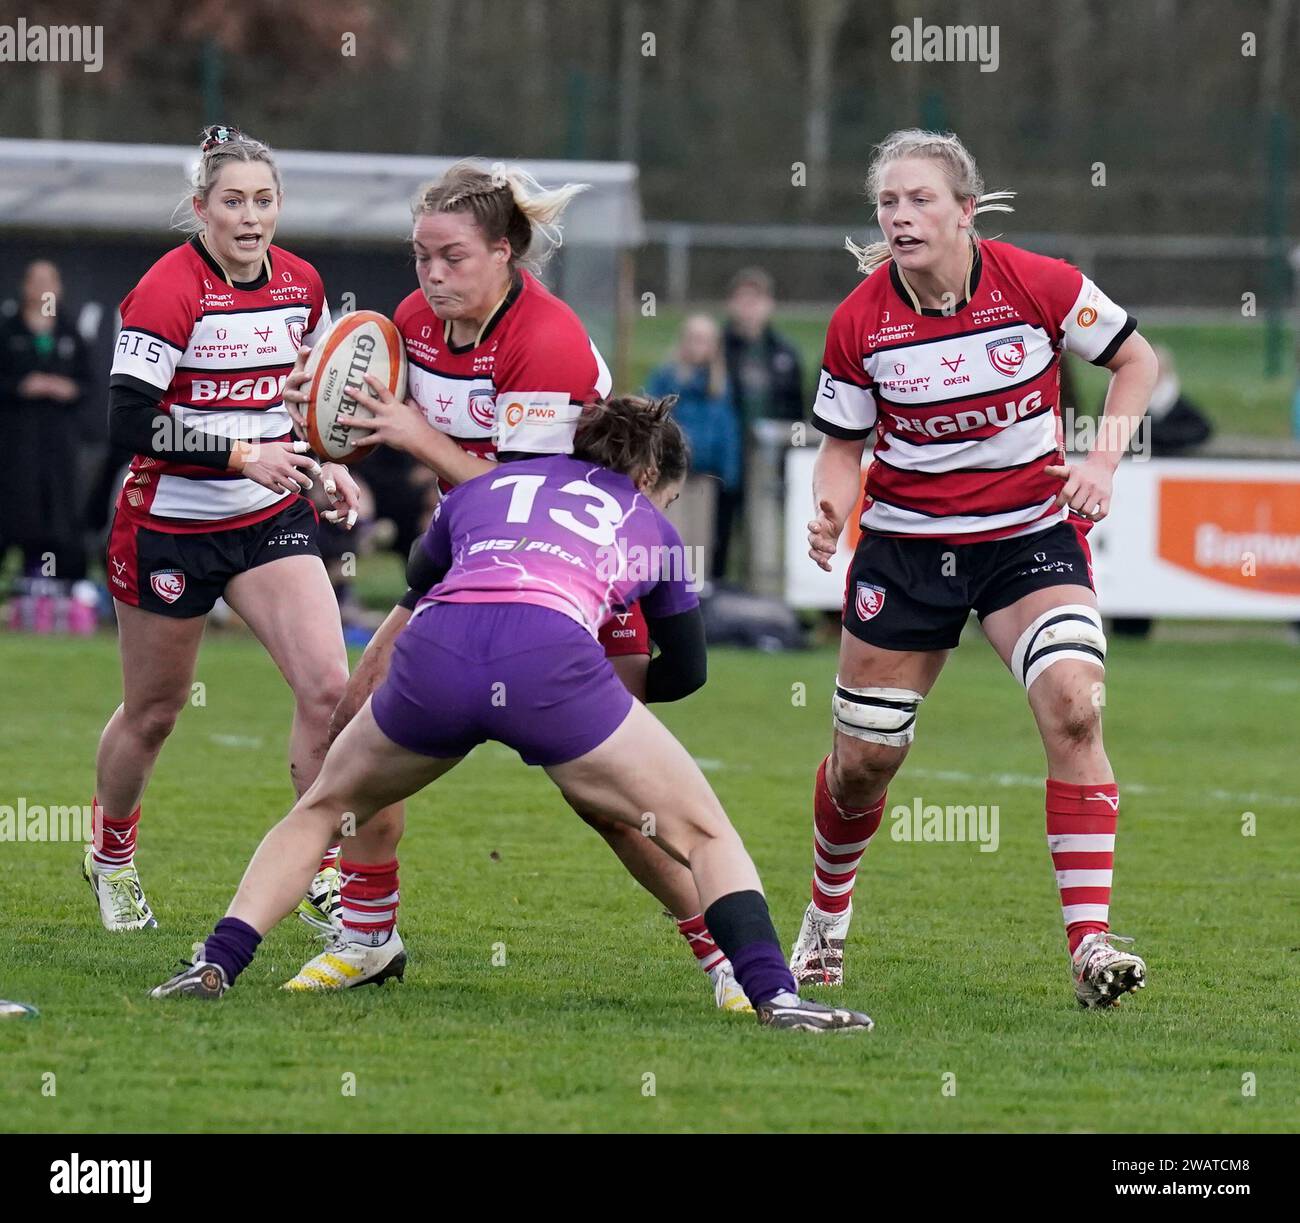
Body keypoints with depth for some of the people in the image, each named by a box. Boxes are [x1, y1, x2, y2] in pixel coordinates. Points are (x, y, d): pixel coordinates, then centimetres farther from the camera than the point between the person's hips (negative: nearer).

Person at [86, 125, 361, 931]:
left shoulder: (301, 285, 0)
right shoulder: (168, 292, -19)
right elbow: (129, 424, -24)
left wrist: (322, 463, 1)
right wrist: (240, 454, -26)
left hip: (271, 518, 4)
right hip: (171, 525, -4)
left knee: (328, 685, -14)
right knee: (153, 712, 11)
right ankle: (111, 857, 37)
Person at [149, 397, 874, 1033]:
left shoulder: (478, 490, 35)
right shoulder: (648, 523, 31)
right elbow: (688, 666, 38)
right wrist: (617, 684, 58)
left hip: (434, 654, 2)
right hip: (553, 656, -2)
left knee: (323, 808, 27)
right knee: (705, 833, 12)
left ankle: (217, 963, 13)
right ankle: (776, 995, -7)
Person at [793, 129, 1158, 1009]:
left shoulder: (1038, 284, -13)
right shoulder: (859, 322, -10)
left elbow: (1135, 358, 2)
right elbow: (843, 443, 1)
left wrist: (1105, 458, -11)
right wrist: (831, 509, -19)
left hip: (1030, 532, -1)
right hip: (905, 543, 1)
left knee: (1073, 707, -24)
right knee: (864, 758, 6)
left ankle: (1091, 944, -23)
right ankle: (826, 916, 37)